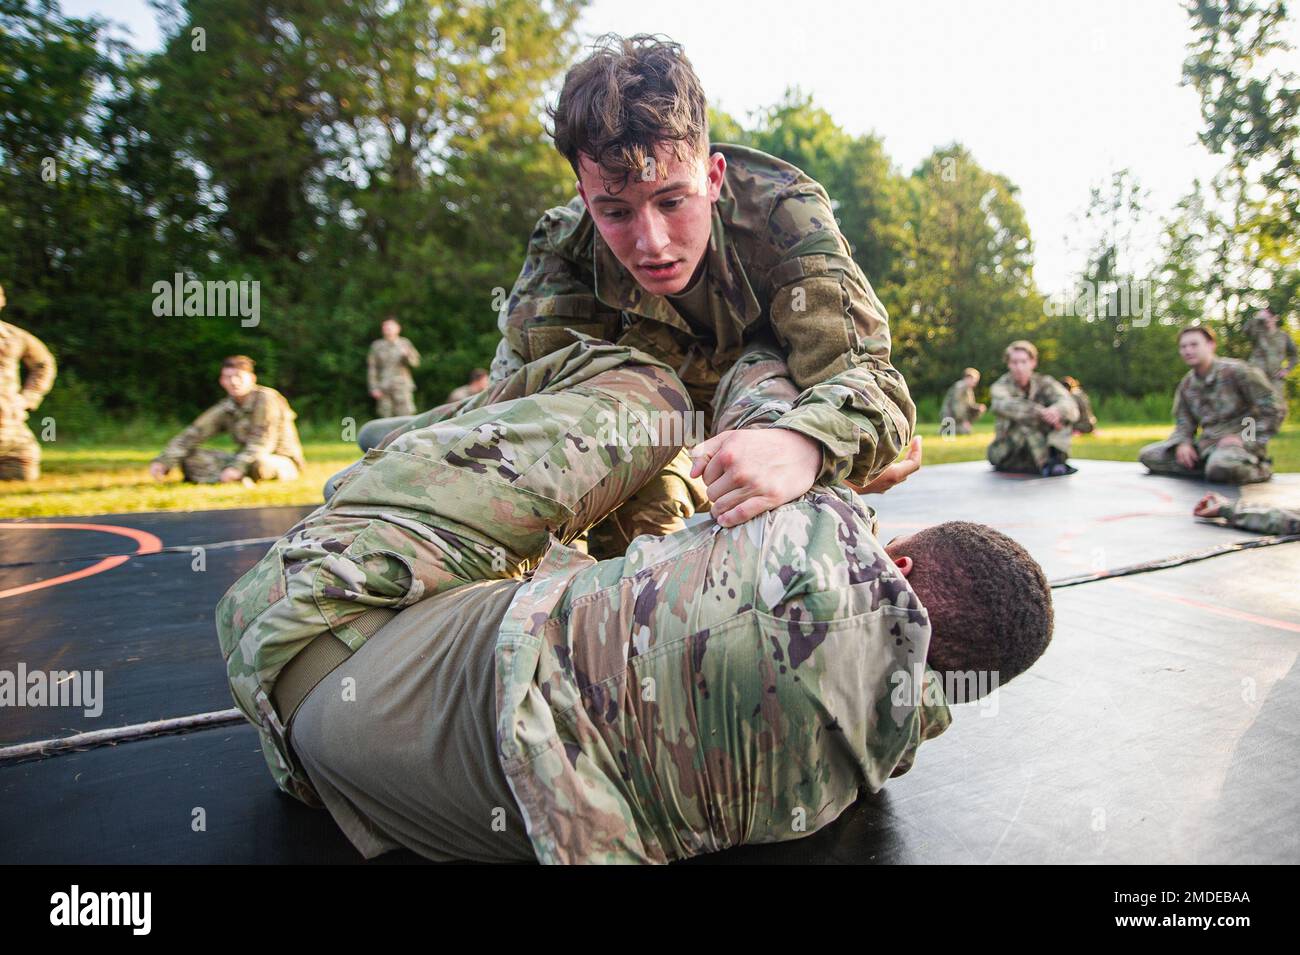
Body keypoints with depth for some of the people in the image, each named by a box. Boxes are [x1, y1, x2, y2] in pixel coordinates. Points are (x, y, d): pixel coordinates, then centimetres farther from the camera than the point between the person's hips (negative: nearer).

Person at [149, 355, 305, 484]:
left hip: (284, 463, -6)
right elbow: (192, 434, -2)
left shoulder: (266, 399, -16)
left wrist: (237, 467, -35)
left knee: (259, 463, -41)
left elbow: (263, 443, -24)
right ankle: (239, 479, -29)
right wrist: (162, 461, -14)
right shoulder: (225, 408, 2)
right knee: (189, 457, -7)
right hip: (244, 460, 6)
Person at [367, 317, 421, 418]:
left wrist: (407, 354, -21)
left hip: (402, 386, -1)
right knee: (386, 419, 1)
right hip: (383, 388, 1)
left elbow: (415, 362, 1)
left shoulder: (405, 343, 8)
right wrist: (374, 388, 0)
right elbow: (372, 368, 8)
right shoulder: (377, 345, 9)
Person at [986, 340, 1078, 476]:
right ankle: (1046, 465, -37)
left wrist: (1057, 410, -44)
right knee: (1023, 421, -30)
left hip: (1041, 449, 3)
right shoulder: (1000, 386, -7)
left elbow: (1070, 406, -18)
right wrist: (1041, 412, -48)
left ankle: (1056, 457, -33)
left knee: (1062, 416, -16)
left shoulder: (1044, 382, 1)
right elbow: (1004, 406, -33)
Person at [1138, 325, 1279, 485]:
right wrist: (1183, 442, -9)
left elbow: (1272, 409, -9)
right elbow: (1184, 422, 14)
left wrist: (1246, 440, -17)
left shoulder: (1236, 371, -8)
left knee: (1221, 469, -41)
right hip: (1206, 444, 6)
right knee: (1148, 455, -9)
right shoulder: (1186, 384, 11)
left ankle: (1261, 469, -5)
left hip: (1238, 443, -6)